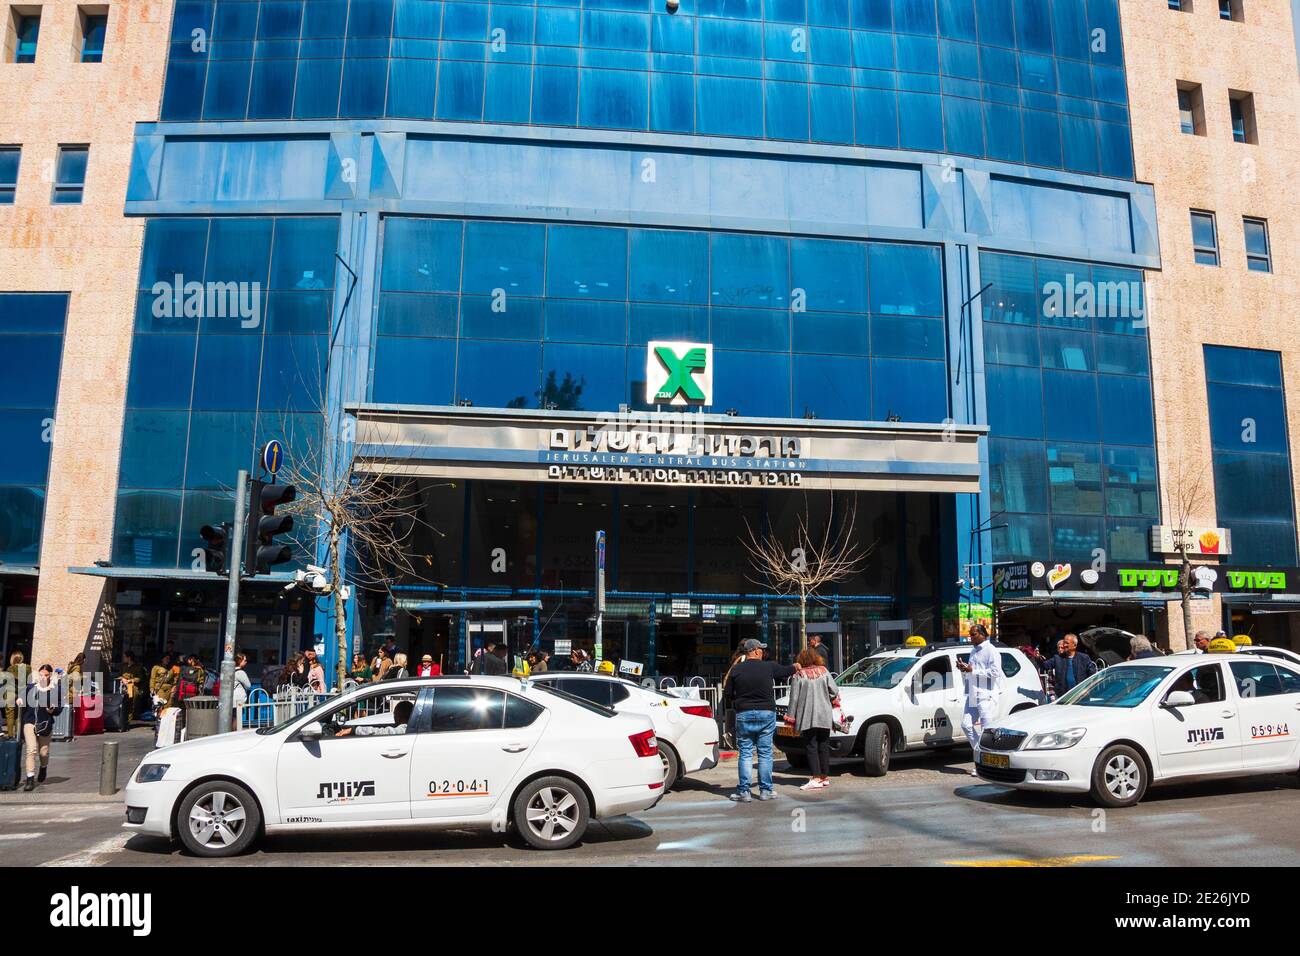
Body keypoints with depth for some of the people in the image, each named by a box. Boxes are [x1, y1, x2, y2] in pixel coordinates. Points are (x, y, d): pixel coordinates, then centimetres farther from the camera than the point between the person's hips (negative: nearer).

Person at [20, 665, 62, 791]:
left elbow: (60, 707, 3)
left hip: (46, 724, 0)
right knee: (31, 749, -15)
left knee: (43, 752, 12)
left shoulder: (55, 690, -2)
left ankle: (43, 768, 45)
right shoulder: (30, 687, 2)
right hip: (30, 722, 0)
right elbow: (24, 704, 12)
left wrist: (53, 710, -16)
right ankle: (30, 779, -11)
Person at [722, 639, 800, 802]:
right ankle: (765, 790, 12)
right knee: (765, 753, 8)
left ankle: (743, 792, 4)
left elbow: (727, 695, 0)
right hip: (766, 713, 0)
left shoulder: (736, 669, -3)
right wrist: (795, 667, 38)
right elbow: (786, 670, 16)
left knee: (745, 754, 5)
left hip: (744, 715, 0)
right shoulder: (769, 667, -3)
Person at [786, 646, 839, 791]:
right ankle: (825, 777, 15)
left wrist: (790, 717, 1)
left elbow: (794, 699, -5)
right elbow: (834, 691, 3)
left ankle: (816, 778, -10)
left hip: (807, 718, -3)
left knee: (811, 747, -2)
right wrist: (832, 699, 24)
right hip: (824, 717, 3)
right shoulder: (824, 671, 3)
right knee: (824, 747, 11)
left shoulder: (798, 676, -5)